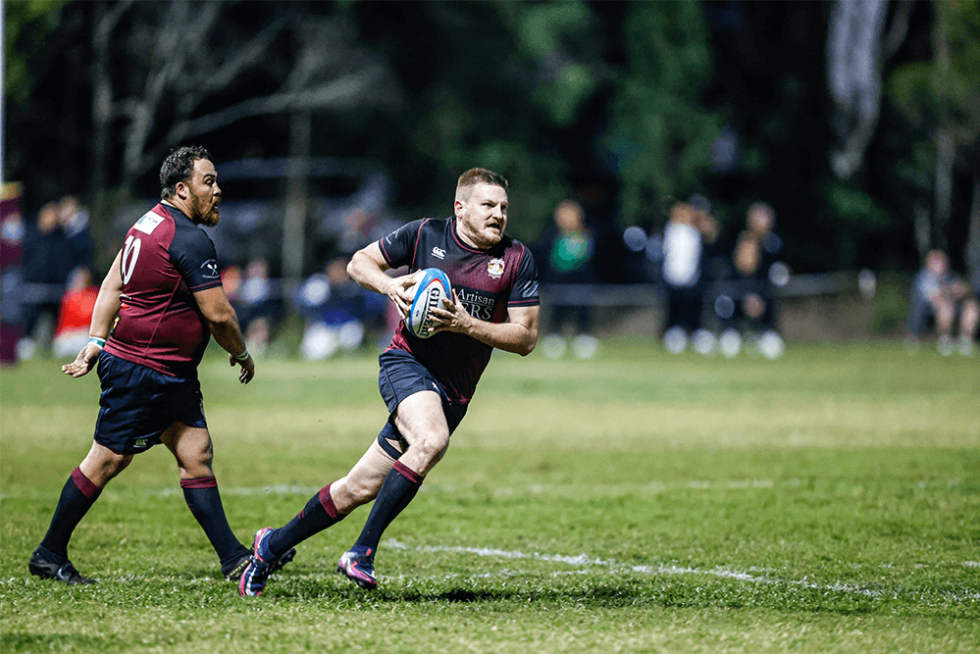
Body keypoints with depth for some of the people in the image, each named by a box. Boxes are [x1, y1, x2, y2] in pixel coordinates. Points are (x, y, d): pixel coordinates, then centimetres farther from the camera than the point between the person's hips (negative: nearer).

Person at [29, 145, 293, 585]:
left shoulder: (152, 223, 12)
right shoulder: (189, 240, -20)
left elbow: (112, 285, 15)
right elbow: (218, 314, -19)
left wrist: (96, 341, 13)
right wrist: (242, 355, -2)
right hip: (140, 371, -10)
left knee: (196, 455, 4)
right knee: (108, 461, -1)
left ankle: (233, 557, 2)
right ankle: (48, 555, 9)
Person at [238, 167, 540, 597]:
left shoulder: (516, 260, -1)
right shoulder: (424, 235, -1)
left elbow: (526, 338, -3)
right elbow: (359, 263, 10)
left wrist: (467, 325, -17)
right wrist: (390, 285, -11)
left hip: (453, 392, 3)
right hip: (407, 363, -3)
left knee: (360, 487, 2)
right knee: (430, 441, -34)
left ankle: (274, 544, 21)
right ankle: (362, 552, -24)